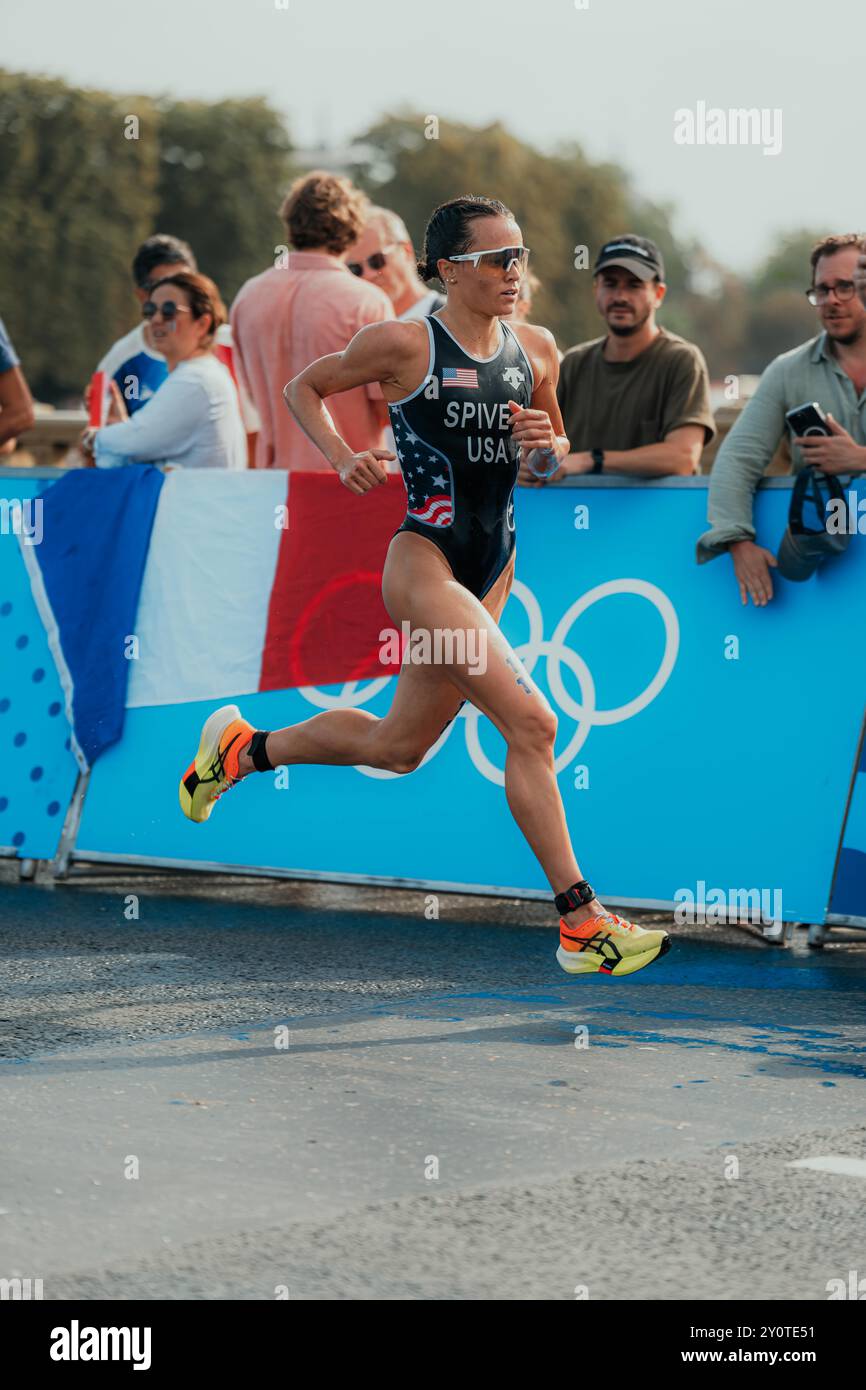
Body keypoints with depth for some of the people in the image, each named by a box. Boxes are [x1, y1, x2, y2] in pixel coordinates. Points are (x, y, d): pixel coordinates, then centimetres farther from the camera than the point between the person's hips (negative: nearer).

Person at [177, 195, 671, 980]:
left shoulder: (536, 350, 6)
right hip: (425, 564, -8)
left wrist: (547, 445, -4)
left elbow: (557, 458, 18)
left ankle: (244, 748, 42)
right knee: (531, 723, -19)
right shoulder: (405, 345, -10)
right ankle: (581, 925, -15)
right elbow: (304, 389, 5)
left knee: (397, 746, 19)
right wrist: (341, 455, -11)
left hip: (492, 572, 8)